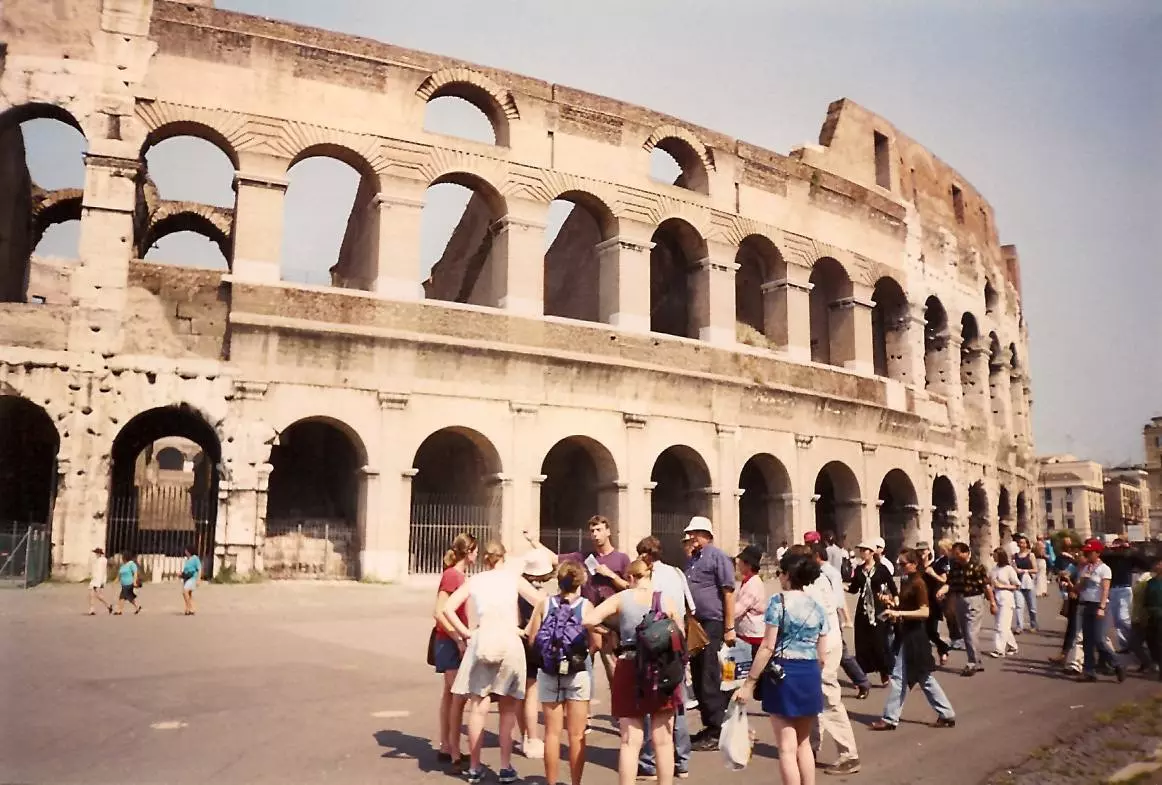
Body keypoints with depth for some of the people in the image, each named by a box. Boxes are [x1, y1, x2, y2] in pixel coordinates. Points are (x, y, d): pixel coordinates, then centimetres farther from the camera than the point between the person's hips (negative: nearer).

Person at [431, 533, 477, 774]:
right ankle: (455, 756, -8)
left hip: (455, 641, 10)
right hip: (450, 641, -10)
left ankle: (446, 748, 23)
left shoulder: (460, 575, 10)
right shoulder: (451, 575, -17)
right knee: (459, 696, -11)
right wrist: (459, 640, -22)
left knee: (450, 694, 14)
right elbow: (439, 613, -23)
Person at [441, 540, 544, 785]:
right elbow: (541, 603, -1)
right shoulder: (512, 577, 7)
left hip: (481, 642, 1)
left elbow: (448, 609, 0)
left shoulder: (473, 580, 10)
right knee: (508, 710, 10)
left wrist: (465, 633, 5)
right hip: (510, 642, -1)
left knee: (478, 708, 6)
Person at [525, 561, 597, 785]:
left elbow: (532, 640, -2)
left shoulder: (544, 604, -2)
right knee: (577, 735, 8)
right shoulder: (586, 605, -7)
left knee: (552, 732, 10)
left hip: (549, 672, 2)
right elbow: (595, 643, -9)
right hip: (579, 672, -2)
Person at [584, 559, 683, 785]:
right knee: (663, 740, 12)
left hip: (630, 670, -1)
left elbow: (588, 620, -10)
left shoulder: (621, 598, -1)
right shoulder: (666, 601, 2)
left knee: (630, 741, 5)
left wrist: (606, 627, 9)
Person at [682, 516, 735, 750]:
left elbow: (728, 593, -11)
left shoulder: (717, 556, -8)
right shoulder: (692, 559, 16)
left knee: (709, 678, -4)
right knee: (698, 677, 13)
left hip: (712, 624, -8)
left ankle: (717, 731, 5)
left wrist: (729, 628, -14)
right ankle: (708, 725, 24)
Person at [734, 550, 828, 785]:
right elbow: (822, 655, 9)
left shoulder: (778, 601, -8)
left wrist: (749, 683, -11)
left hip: (783, 673, -6)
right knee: (803, 742, 20)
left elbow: (768, 647, -14)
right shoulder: (818, 607, 8)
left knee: (787, 747, 2)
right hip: (810, 675, 6)